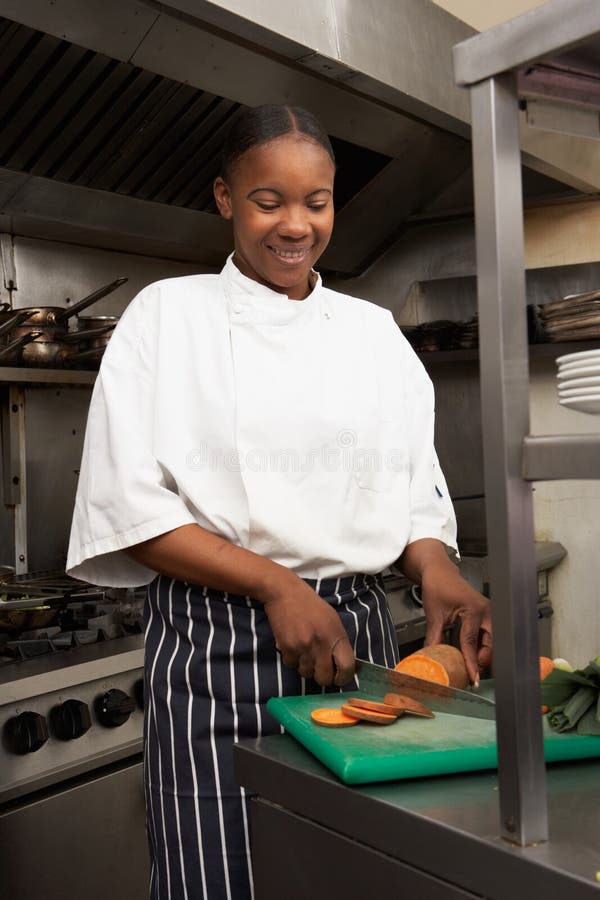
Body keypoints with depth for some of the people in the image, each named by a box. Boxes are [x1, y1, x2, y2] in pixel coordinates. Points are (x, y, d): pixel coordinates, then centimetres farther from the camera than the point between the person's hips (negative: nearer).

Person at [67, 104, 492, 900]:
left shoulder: (375, 333, 9)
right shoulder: (166, 316, -1)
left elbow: (415, 492, 11)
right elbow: (127, 508, -7)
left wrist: (436, 570, -11)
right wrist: (276, 585, -16)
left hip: (358, 636, 4)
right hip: (215, 649, -3)